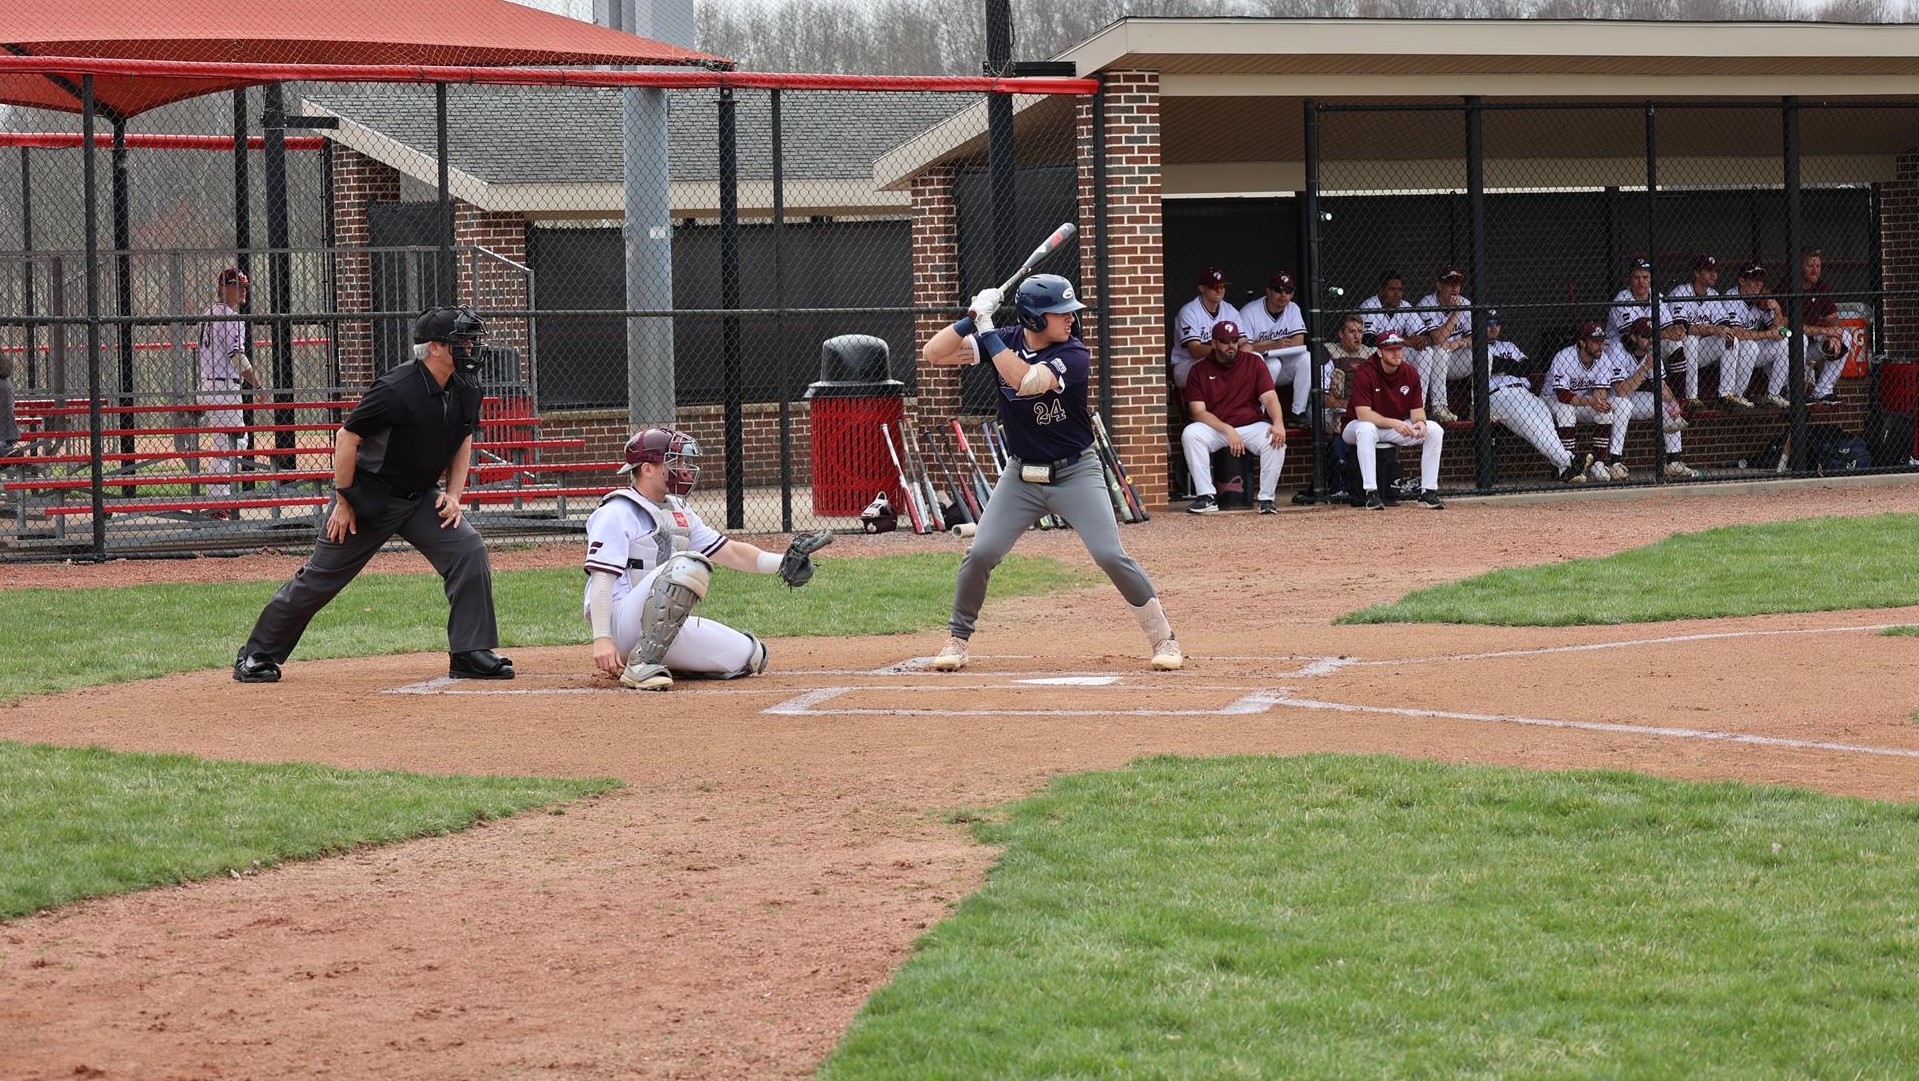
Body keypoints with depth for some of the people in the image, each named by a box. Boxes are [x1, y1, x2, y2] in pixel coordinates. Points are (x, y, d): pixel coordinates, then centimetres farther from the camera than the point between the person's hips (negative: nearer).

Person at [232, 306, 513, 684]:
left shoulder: (465, 389, -4)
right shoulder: (396, 390, -26)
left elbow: (464, 439, 13)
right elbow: (346, 438, -20)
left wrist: (454, 494, 1)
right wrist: (343, 501, -17)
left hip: (420, 497, 6)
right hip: (368, 495, -6)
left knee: (470, 551, -12)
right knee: (319, 579, 1)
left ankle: (471, 653, -5)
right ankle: (257, 655, 15)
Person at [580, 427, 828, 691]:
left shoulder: (678, 511, 17)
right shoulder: (617, 513, -9)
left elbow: (730, 551, 14)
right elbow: (601, 579, -18)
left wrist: (783, 563, -3)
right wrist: (601, 639, -29)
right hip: (621, 626, -9)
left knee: (752, 657, 3)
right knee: (689, 565, -30)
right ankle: (642, 666, -29)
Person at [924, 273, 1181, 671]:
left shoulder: (1073, 356, -18)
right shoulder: (1002, 341, -6)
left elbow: (1026, 380, -35)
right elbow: (933, 352, -11)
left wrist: (987, 330, -32)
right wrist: (972, 320, -25)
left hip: (1076, 473, -3)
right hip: (1021, 475, 3)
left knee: (1111, 555, -13)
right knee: (979, 554, -5)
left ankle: (1163, 638, 0)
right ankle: (958, 638, 15)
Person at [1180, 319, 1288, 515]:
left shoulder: (1254, 363, 4)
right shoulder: (1200, 371, 1)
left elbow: (1270, 397, -6)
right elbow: (1198, 412, -7)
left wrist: (1278, 423, -27)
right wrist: (1227, 430, -22)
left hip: (1252, 425, 0)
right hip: (1215, 428, 0)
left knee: (1276, 440, -31)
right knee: (1190, 434, -31)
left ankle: (1266, 499, -20)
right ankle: (1207, 498, -27)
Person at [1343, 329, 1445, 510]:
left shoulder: (1410, 373, -5)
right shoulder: (1365, 373, -21)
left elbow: (1417, 409, -3)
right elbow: (1363, 414, -28)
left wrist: (1420, 421, -27)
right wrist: (1393, 423, -39)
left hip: (1398, 426, 5)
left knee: (1435, 430, -13)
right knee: (1366, 429, -41)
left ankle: (1428, 492, -12)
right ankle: (1371, 493, -39)